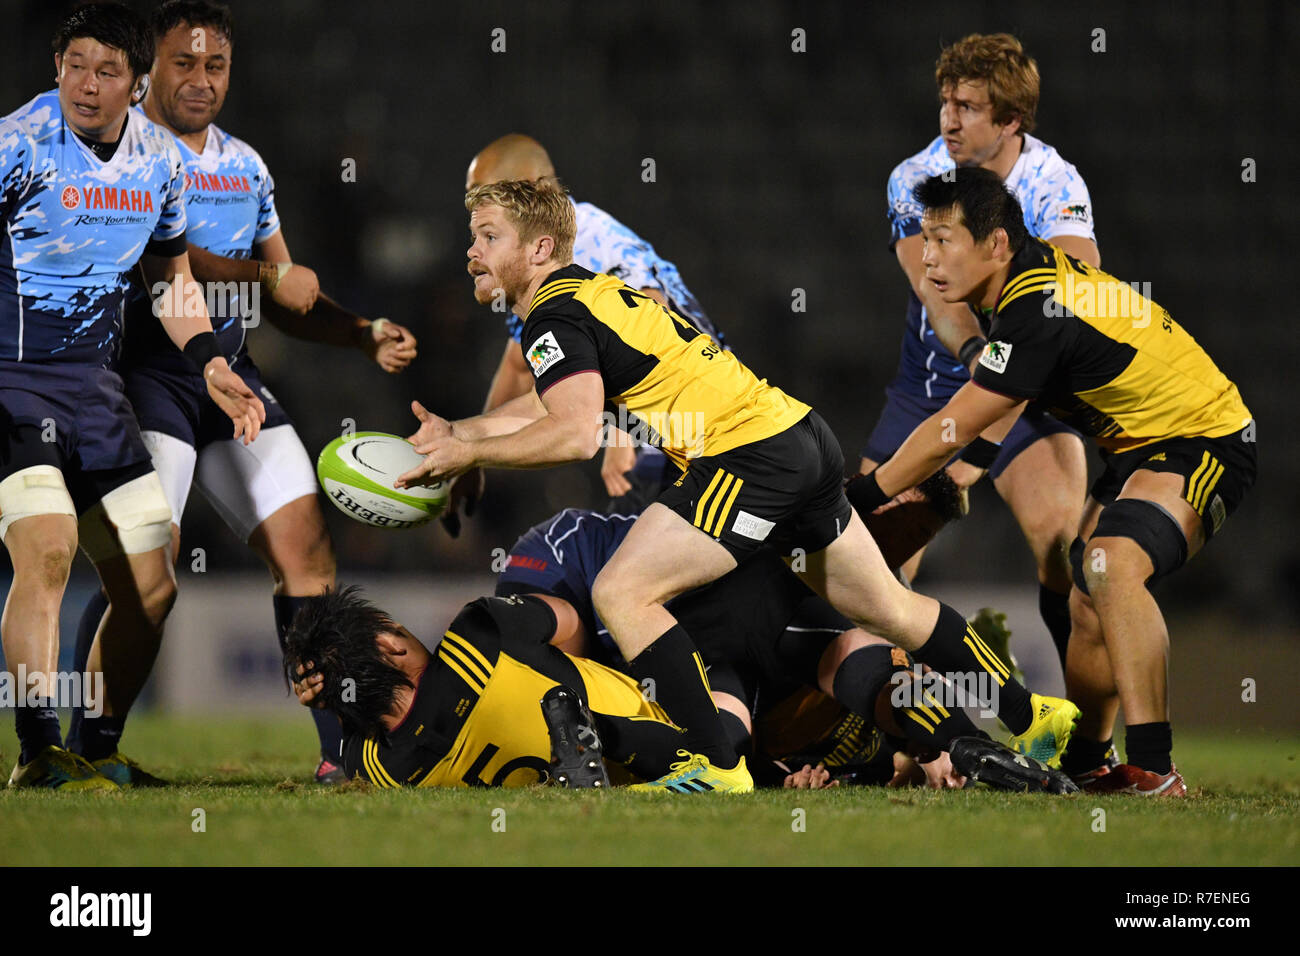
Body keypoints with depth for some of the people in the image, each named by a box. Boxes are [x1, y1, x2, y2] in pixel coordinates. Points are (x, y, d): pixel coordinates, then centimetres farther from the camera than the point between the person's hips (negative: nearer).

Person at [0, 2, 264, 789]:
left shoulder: (160, 161, 5)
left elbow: (170, 274, 21)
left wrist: (210, 364, 12)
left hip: (95, 381, 7)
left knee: (151, 585, 7)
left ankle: (98, 750, 22)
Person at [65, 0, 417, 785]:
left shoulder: (245, 166, 18)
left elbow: (284, 302, 22)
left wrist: (366, 336, 8)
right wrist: (271, 274, -21)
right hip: (147, 367, -7)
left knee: (307, 546, 0)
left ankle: (345, 749, 4)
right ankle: (86, 750, -8)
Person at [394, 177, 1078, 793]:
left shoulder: (558, 317, -12)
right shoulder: (588, 292, 18)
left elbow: (576, 435, -26)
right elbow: (554, 405, 30)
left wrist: (468, 453, -16)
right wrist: (456, 432, 21)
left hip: (752, 456, -10)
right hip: (802, 437, 10)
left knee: (622, 592, -12)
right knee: (886, 608, 22)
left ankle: (716, 770, -12)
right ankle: (1028, 716, 33)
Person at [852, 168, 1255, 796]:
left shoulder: (1038, 310, -27)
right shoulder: (1038, 272, 3)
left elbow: (950, 431, -21)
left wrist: (858, 497, -11)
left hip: (1203, 442, -11)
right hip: (1140, 447, 11)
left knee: (1112, 567, -30)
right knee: (1087, 602, 14)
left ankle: (1152, 771, -33)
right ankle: (1085, 763, 30)